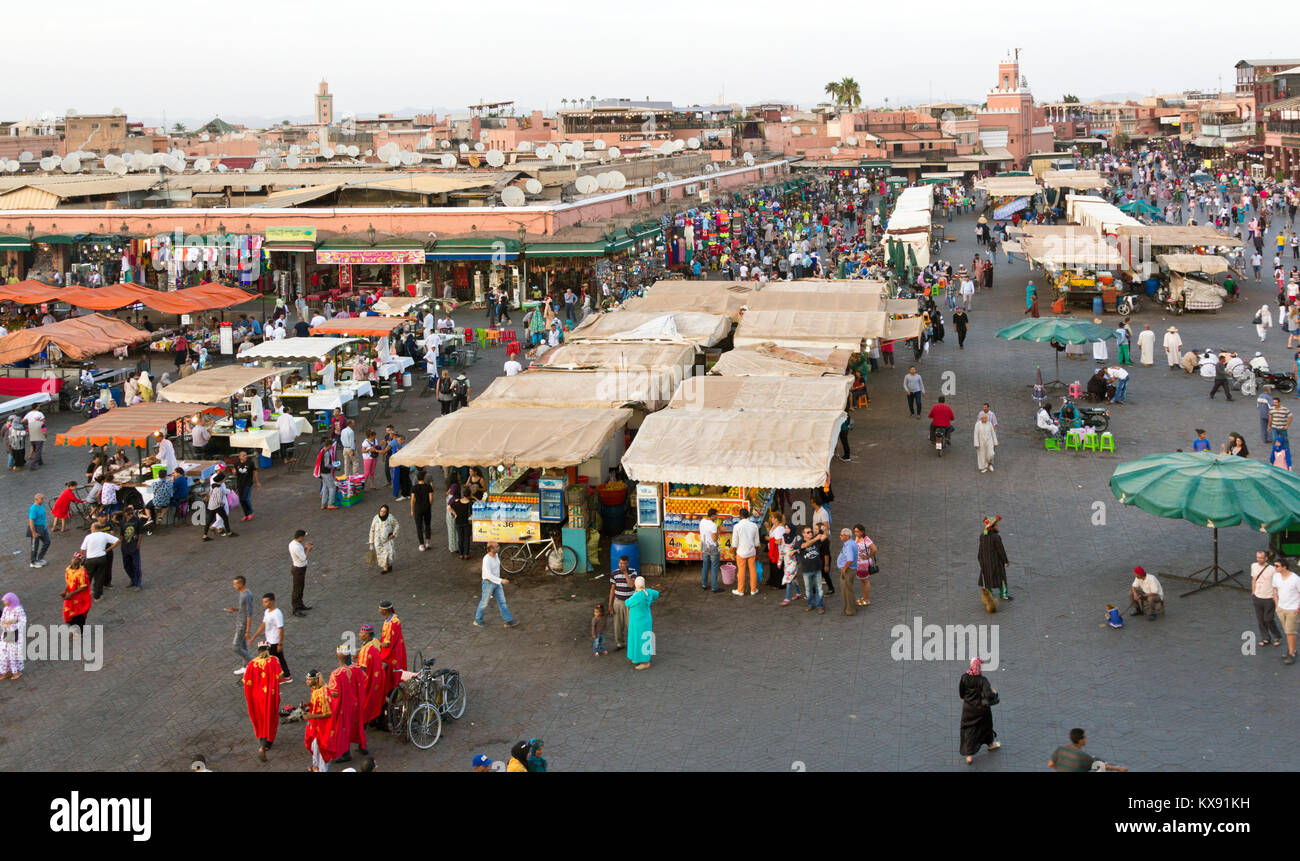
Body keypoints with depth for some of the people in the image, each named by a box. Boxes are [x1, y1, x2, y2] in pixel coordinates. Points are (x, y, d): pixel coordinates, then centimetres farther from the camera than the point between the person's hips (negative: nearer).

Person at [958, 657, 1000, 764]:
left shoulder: (964, 677, -15)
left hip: (968, 707, 2)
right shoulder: (982, 680, -25)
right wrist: (994, 693, -8)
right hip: (981, 708, -2)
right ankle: (990, 744, 52)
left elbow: (960, 691, -2)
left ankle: (969, 755, 6)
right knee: (986, 725, 26)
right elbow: (988, 695, -30)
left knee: (968, 730, 10)